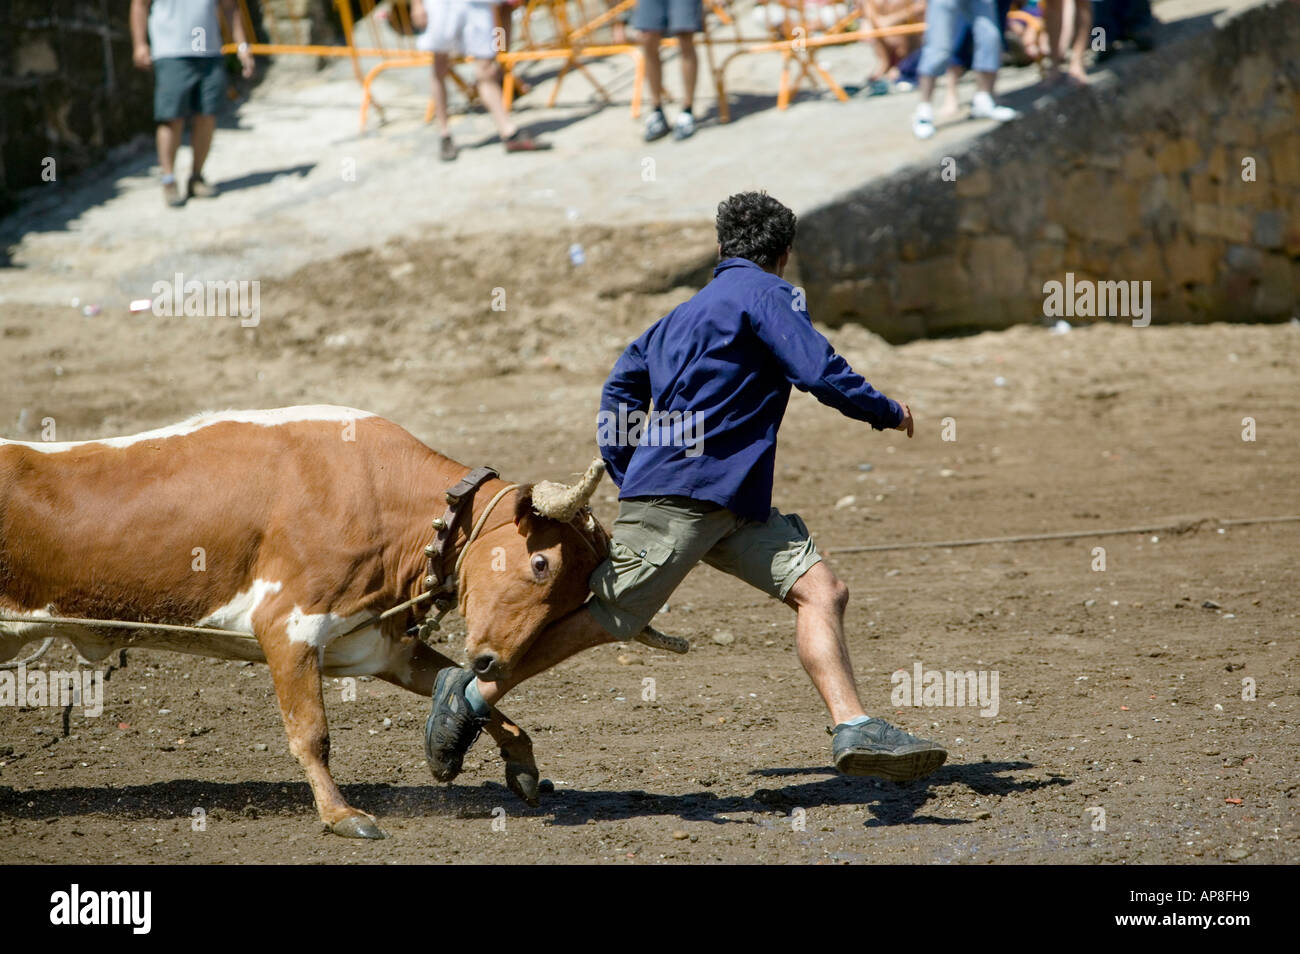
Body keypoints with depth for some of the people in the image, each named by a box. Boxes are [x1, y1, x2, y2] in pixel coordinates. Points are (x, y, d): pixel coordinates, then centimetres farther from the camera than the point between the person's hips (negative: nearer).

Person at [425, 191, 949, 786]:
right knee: (612, 620, -7)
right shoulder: (767, 293, -3)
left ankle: (854, 730, -18)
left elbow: (623, 383, 26)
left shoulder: (688, 313, 24)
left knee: (821, 591, -5)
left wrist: (628, 479, 26)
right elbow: (821, 373, -14)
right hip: (681, 496, -10)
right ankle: (471, 694, 4)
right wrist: (887, 413, 2)